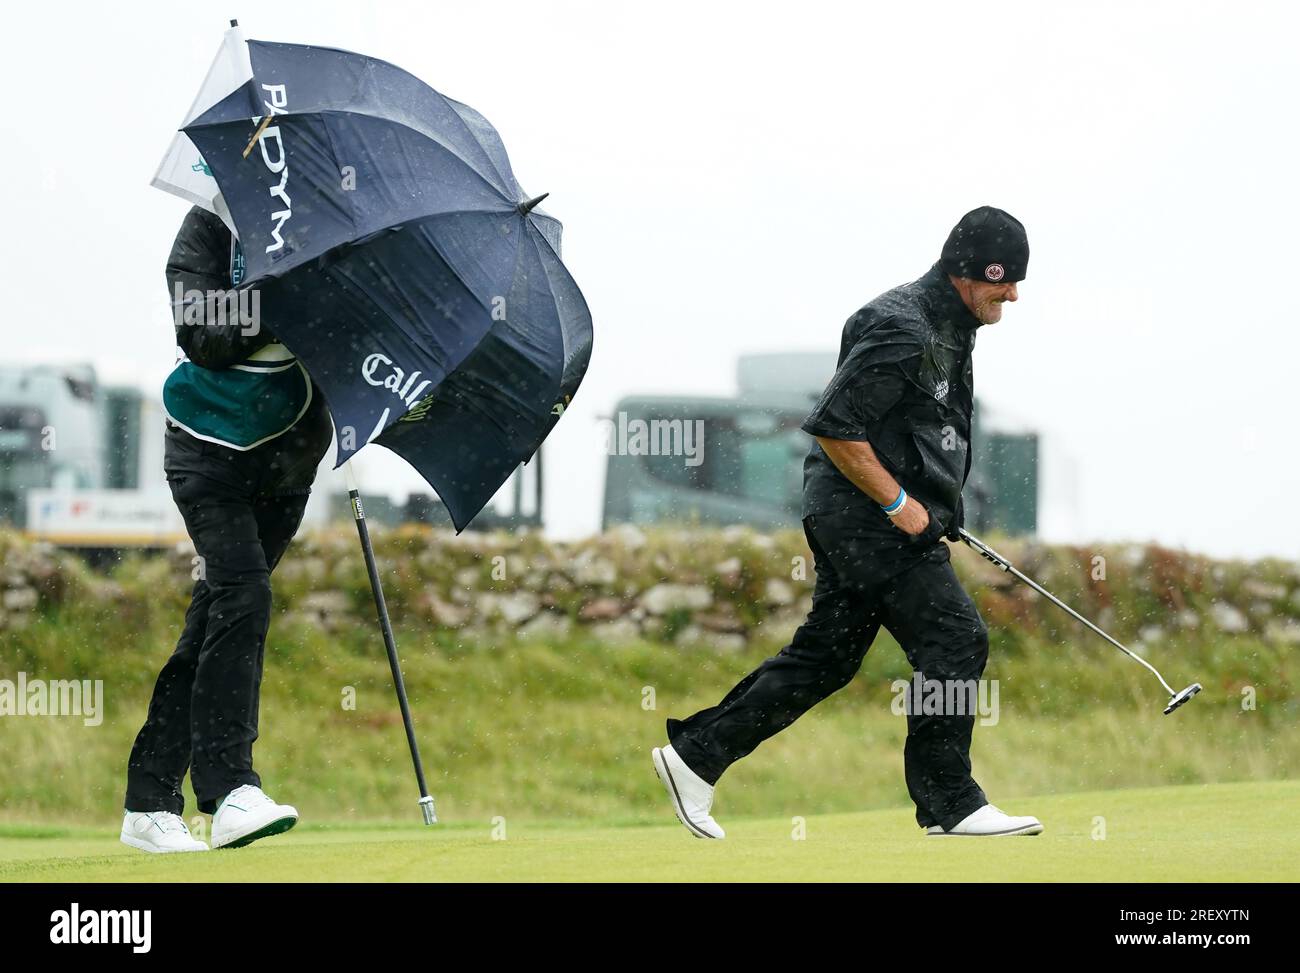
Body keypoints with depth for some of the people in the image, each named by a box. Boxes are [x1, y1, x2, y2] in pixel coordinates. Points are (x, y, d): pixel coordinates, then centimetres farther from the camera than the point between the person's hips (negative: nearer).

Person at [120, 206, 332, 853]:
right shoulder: (211, 224, -4)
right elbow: (202, 335, -14)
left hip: (287, 455, 4)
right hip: (210, 448, -4)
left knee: (216, 613, 4)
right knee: (241, 592, -21)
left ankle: (150, 802, 7)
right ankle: (230, 789, -25)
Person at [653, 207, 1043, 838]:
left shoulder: (947, 327, 14)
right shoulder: (903, 329, -19)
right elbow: (833, 427, -22)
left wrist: (935, 509, 17)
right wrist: (898, 503, -18)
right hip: (869, 518, -10)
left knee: (826, 654, 12)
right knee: (956, 642, -9)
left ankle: (695, 753, 16)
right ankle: (950, 804, -3)